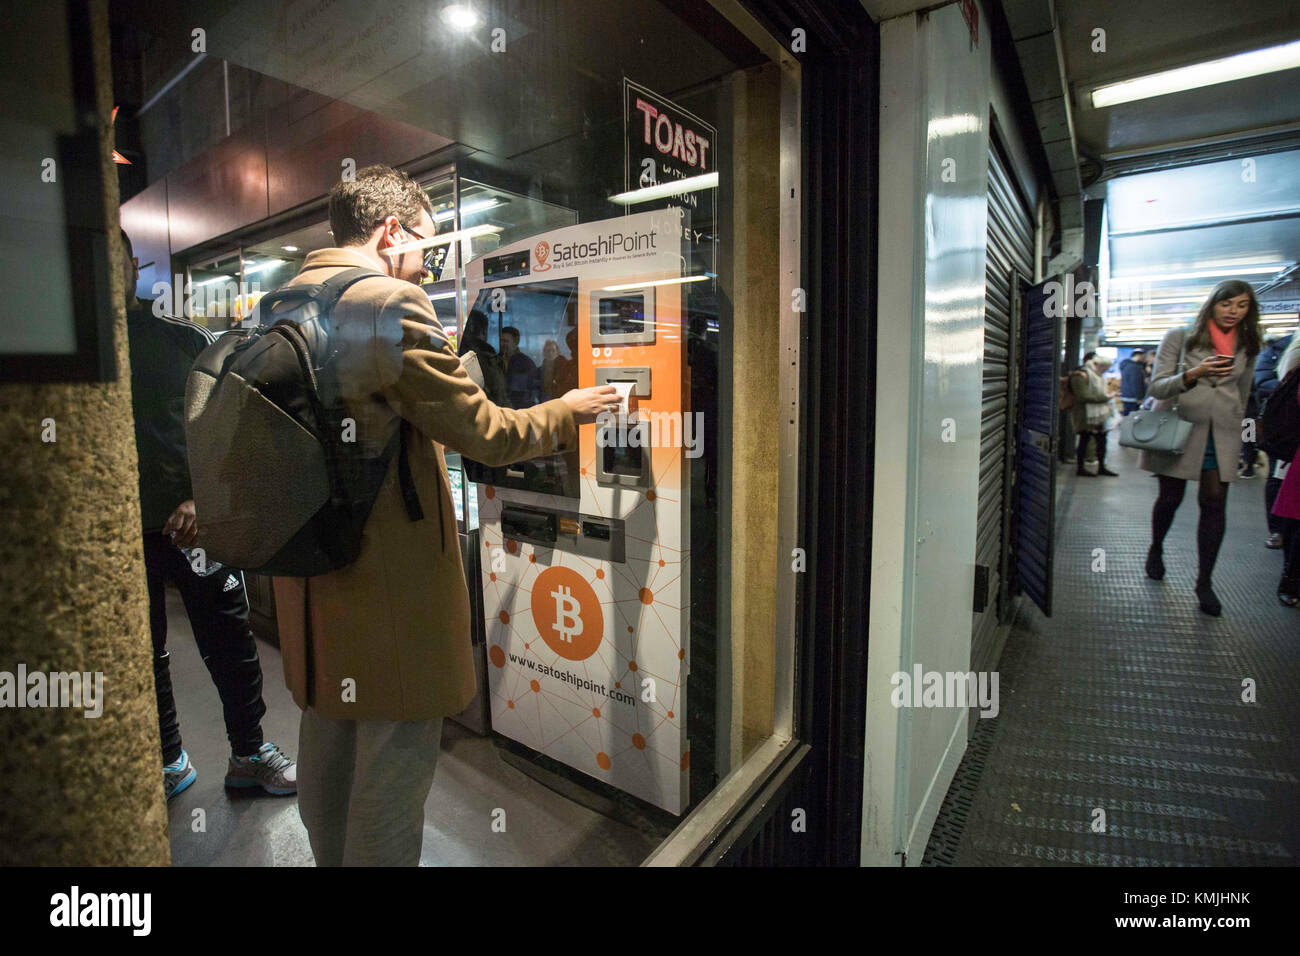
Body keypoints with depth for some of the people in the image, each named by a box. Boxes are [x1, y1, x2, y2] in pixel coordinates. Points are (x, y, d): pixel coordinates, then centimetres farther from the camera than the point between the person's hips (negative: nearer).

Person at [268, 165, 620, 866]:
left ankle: (333, 859, 46)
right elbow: (485, 435, -17)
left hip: (307, 573, 10)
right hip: (389, 580, -9)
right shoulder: (394, 303, -18)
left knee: (326, 743, 25)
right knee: (395, 765, 7)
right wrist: (569, 410, -1)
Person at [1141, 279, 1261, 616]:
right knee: (1170, 498, 6)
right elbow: (1157, 387, -9)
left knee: (1215, 503, -4)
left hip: (1222, 433, 3)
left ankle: (1204, 581, 3)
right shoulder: (1179, 337, -2)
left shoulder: (1247, 346, 11)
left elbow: (1241, 395, 22)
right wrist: (1193, 374, -26)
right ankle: (1156, 548, 34)